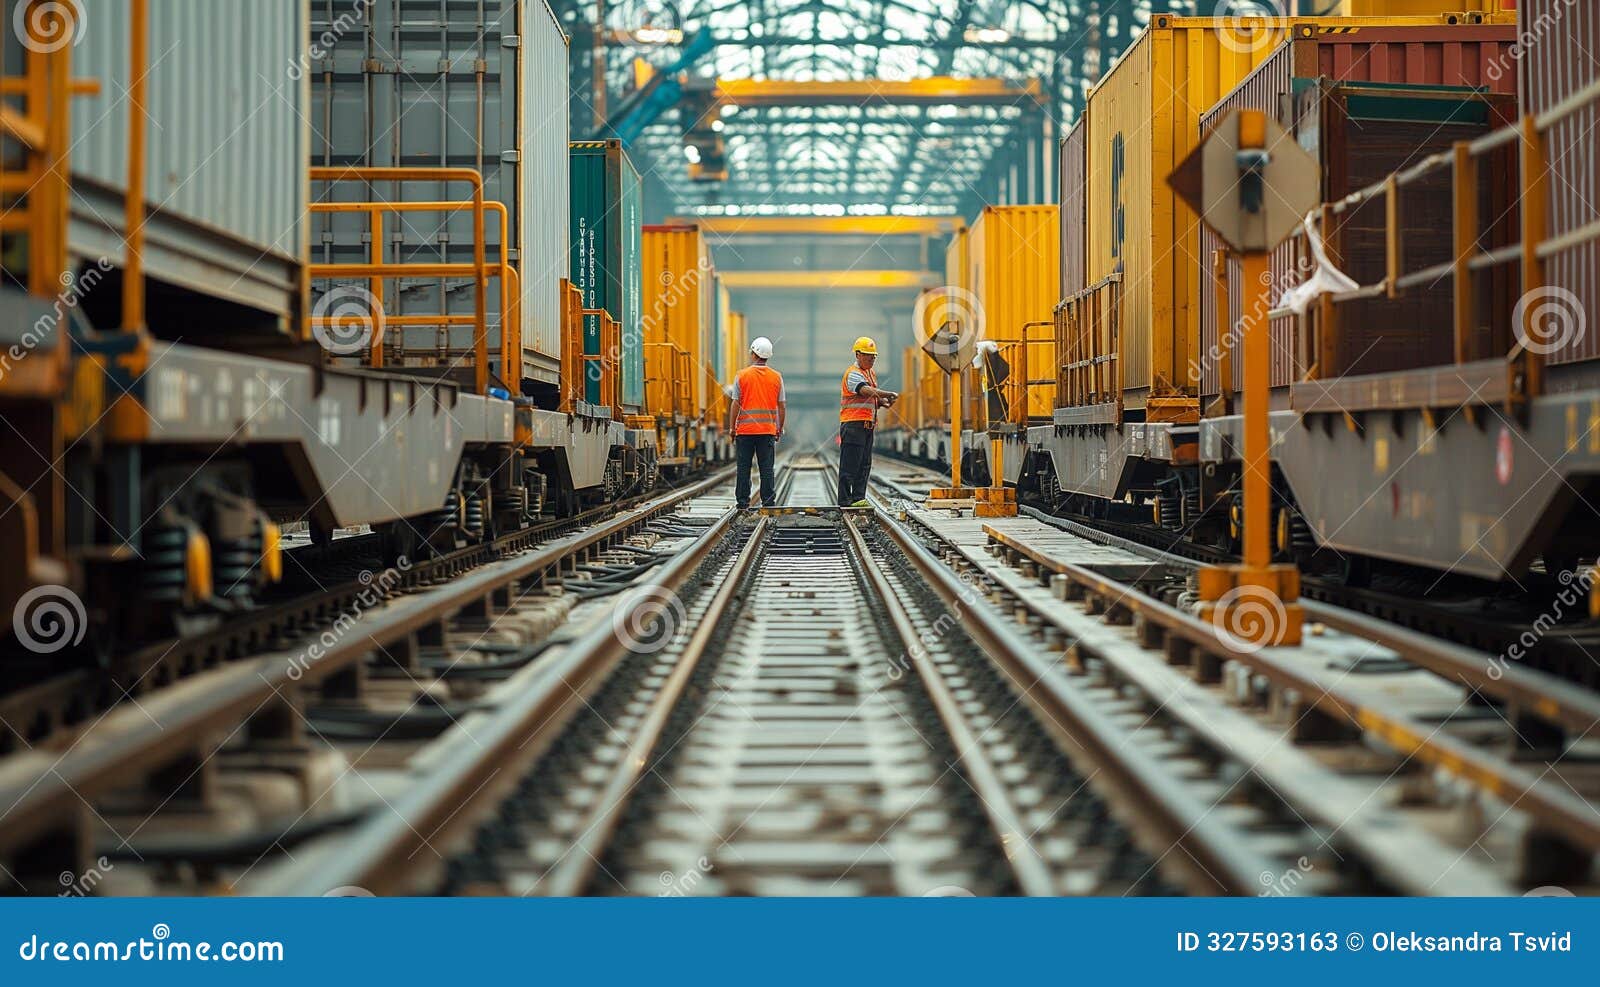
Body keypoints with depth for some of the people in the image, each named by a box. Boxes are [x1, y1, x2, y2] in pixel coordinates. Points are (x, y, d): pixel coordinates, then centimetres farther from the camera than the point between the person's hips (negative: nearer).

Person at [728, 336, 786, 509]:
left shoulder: (742, 376, -3)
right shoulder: (776, 377, 2)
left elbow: (735, 404, -5)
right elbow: (782, 406, 4)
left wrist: (732, 427, 3)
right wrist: (780, 428, 13)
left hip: (745, 429, -1)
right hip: (768, 430, 1)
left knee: (743, 468, 4)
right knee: (767, 468, 3)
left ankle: (743, 501, 4)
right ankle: (769, 502, 0)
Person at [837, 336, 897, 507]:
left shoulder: (871, 373, 21)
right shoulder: (853, 374, -10)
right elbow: (867, 391, -27)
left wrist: (883, 402, 3)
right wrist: (890, 394, -33)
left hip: (867, 425, 9)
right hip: (853, 424, -9)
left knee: (865, 464, 9)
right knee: (850, 464, -8)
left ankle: (858, 497, 12)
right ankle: (845, 499, -6)